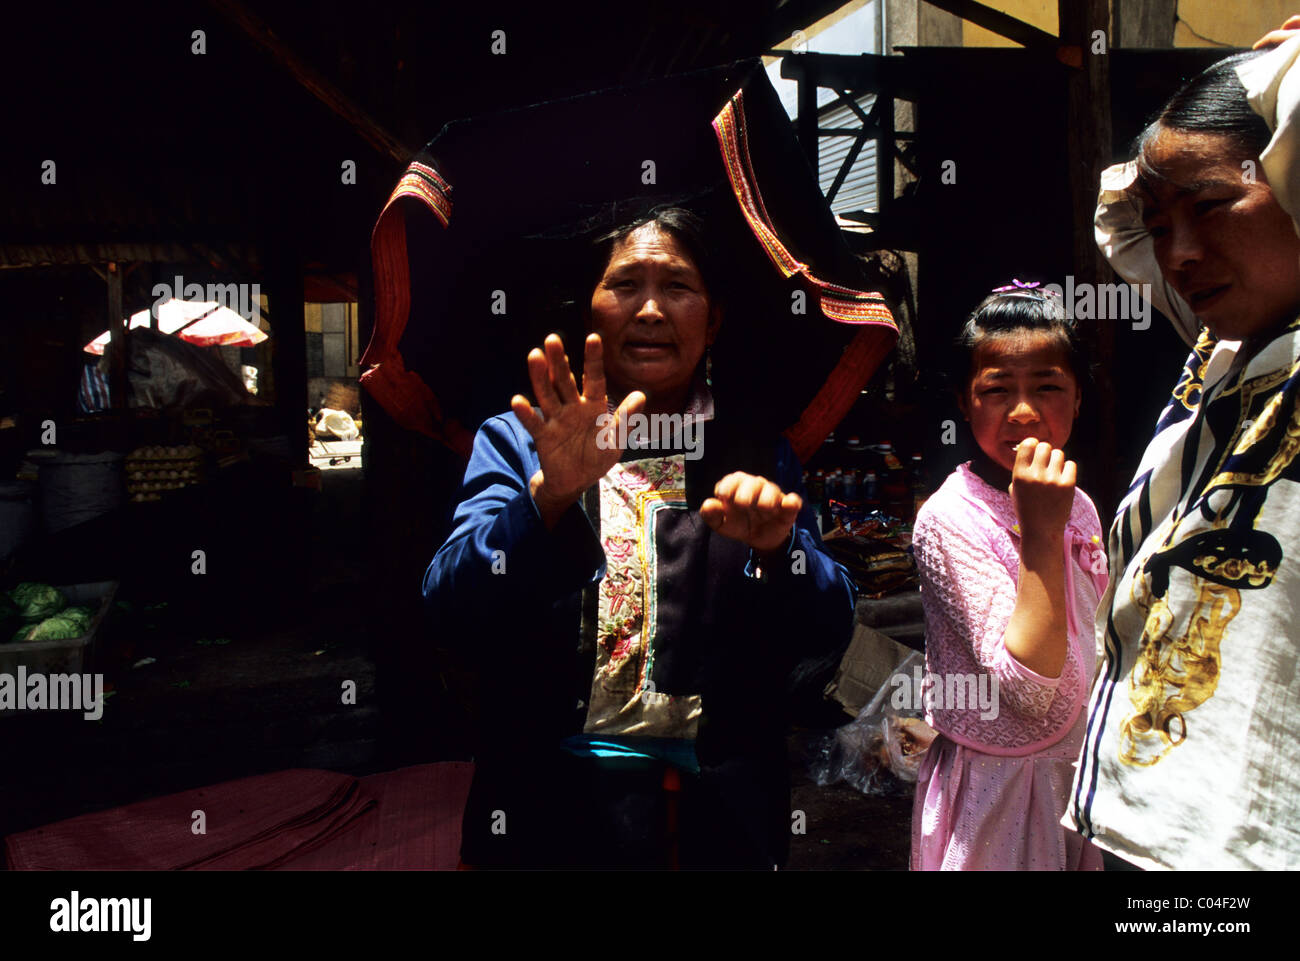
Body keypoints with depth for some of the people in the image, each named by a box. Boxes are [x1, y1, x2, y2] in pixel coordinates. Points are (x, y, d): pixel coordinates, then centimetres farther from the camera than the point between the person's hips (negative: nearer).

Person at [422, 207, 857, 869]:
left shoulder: (757, 455, 2)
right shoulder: (515, 442, -2)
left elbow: (828, 633, -4)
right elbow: (452, 610, -14)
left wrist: (778, 549, -24)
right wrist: (552, 496, -30)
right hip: (550, 803, -1)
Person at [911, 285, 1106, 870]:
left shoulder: (1076, 505, 0)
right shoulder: (949, 519, -22)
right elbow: (1028, 689, -29)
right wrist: (1040, 533, -32)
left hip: (1080, 774, 6)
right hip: (996, 792, -6)